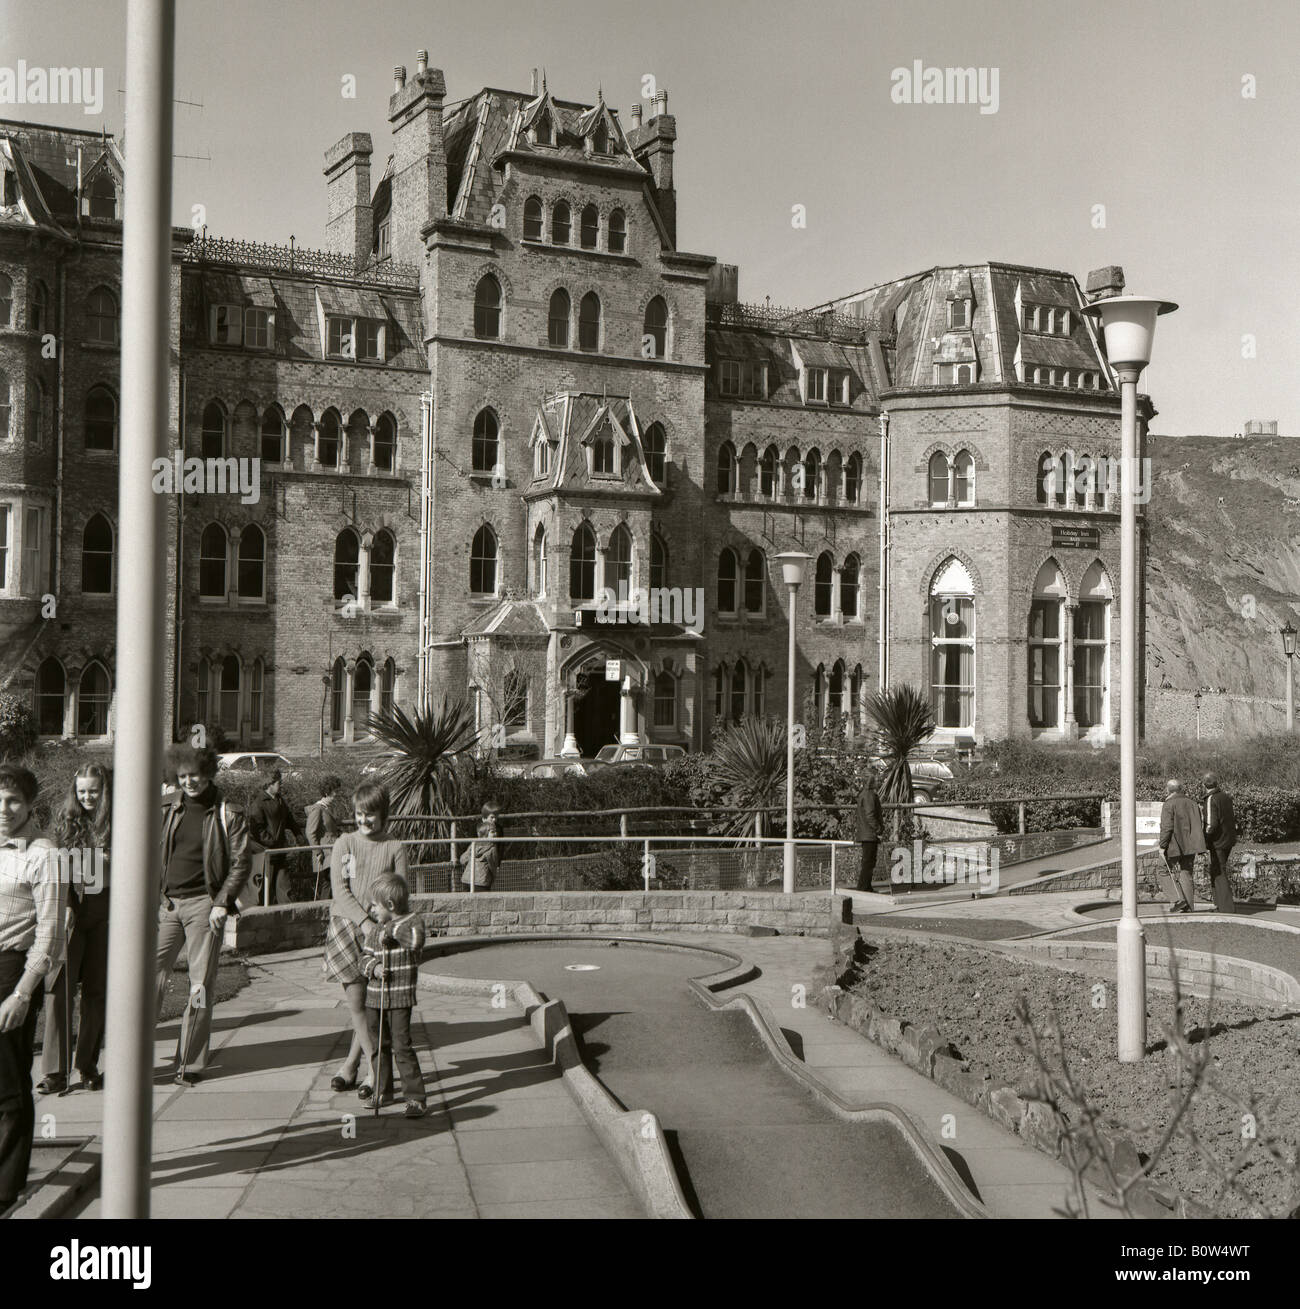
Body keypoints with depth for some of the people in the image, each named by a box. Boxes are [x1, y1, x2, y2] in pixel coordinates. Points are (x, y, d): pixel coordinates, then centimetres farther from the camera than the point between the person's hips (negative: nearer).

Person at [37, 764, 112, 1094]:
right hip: (70, 913, 0)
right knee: (59, 988, -8)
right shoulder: (65, 822, 7)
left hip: (104, 914, 0)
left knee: (97, 990, 4)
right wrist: (65, 906, -8)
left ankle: (87, 1066, 13)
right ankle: (55, 1070, -5)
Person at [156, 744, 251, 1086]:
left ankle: (191, 1063, 9)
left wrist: (223, 902, -10)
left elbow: (240, 863, -1)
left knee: (201, 984, 1)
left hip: (203, 904, -3)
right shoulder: (169, 810, 10)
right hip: (167, 903, 3)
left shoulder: (228, 815, 0)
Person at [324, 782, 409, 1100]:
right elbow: (340, 891, -2)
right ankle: (376, 1069, 8)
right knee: (356, 1004, -1)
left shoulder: (395, 848, 4)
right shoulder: (344, 843, 6)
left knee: (369, 1003, -1)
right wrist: (365, 922, -15)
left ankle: (351, 1065, 13)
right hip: (346, 927, 1)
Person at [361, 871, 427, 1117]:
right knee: (378, 1046, 14)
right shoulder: (377, 931, 12)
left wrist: (392, 928, -21)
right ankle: (383, 1092, 29)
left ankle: (415, 1097, -2)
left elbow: (416, 940, -29)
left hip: (400, 998, -7)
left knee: (402, 1046, -9)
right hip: (374, 997, 7)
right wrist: (373, 967, -7)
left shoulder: (413, 921, -7)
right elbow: (365, 958, 14)